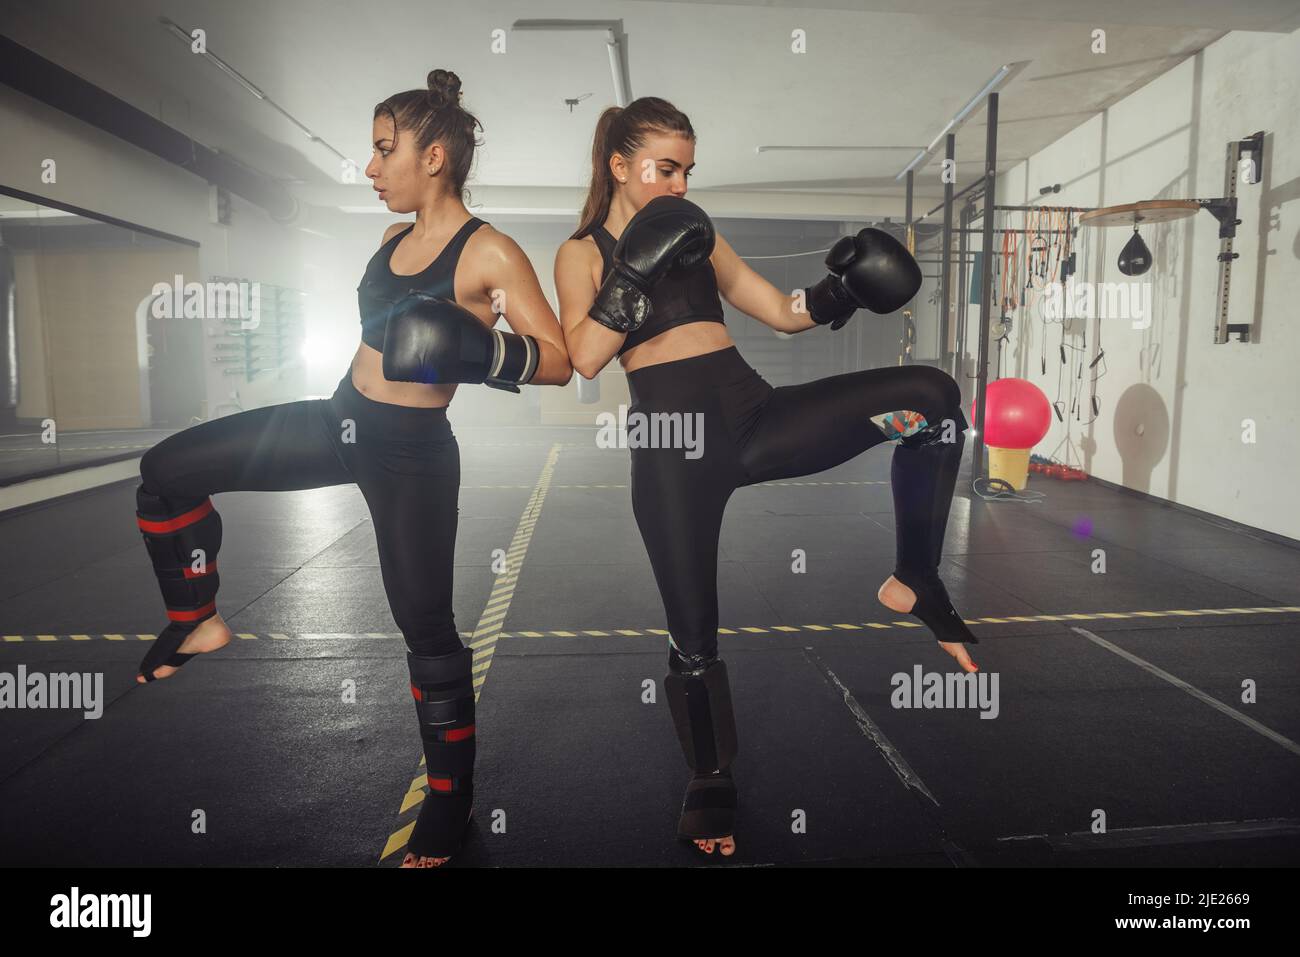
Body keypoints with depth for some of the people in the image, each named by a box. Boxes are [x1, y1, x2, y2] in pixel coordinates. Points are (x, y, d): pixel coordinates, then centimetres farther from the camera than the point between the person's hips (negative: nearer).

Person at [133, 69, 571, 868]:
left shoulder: (489, 252, -13)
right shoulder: (394, 238, 9)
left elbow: (559, 361, -17)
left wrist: (484, 355, -32)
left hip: (412, 451, -7)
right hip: (342, 421, 7)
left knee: (426, 627, 1)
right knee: (167, 471, 5)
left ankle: (452, 797, 21)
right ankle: (198, 621, 26)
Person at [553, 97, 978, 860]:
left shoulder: (698, 238, 21)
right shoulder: (582, 253, 10)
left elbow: (783, 312, 19)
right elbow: (583, 357, -7)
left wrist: (845, 288, 2)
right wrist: (637, 270, -14)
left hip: (752, 413, 4)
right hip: (672, 440, -3)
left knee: (932, 393, -16)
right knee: (693, 633, 2)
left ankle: (917, 584, -3)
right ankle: (712, 786, 28)